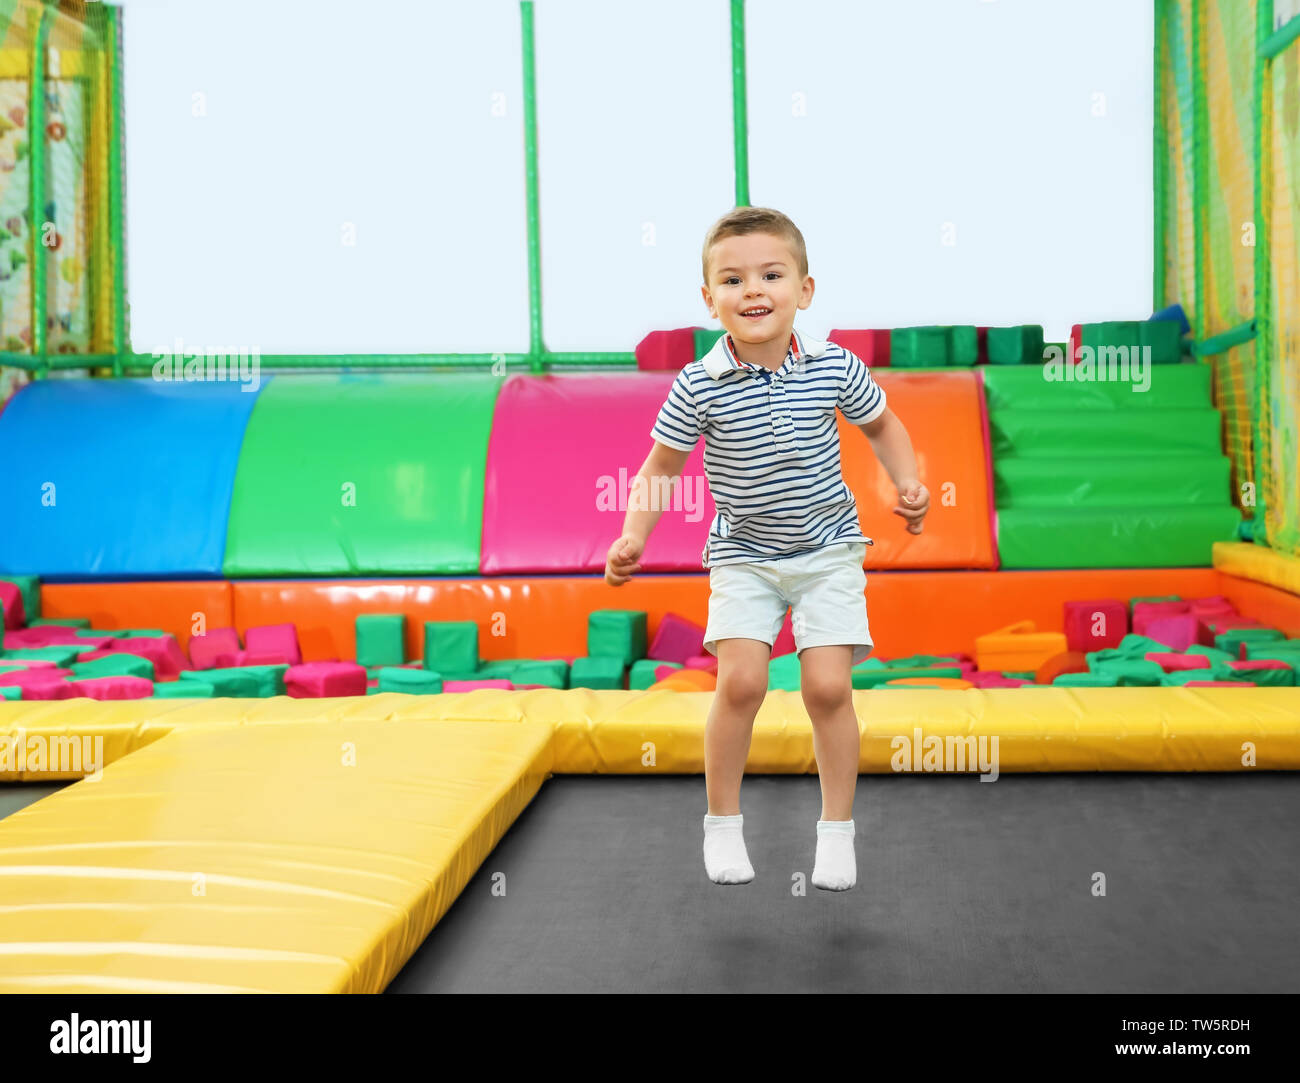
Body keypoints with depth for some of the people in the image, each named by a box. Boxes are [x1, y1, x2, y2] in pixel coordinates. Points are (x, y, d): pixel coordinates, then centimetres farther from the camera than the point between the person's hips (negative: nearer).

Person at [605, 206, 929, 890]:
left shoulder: (835, 368, -10)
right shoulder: (699, 385, -14)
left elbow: (882, 425, 9)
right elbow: (660, 467, -2)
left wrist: (908, 483, -6)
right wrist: (634, 537, -15)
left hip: (827, 550, 1)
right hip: (743, 556, 0)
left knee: (828, 685, -8)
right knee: (741, 679, -15)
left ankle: (837, 828, 11)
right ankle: (722, 822, 7)